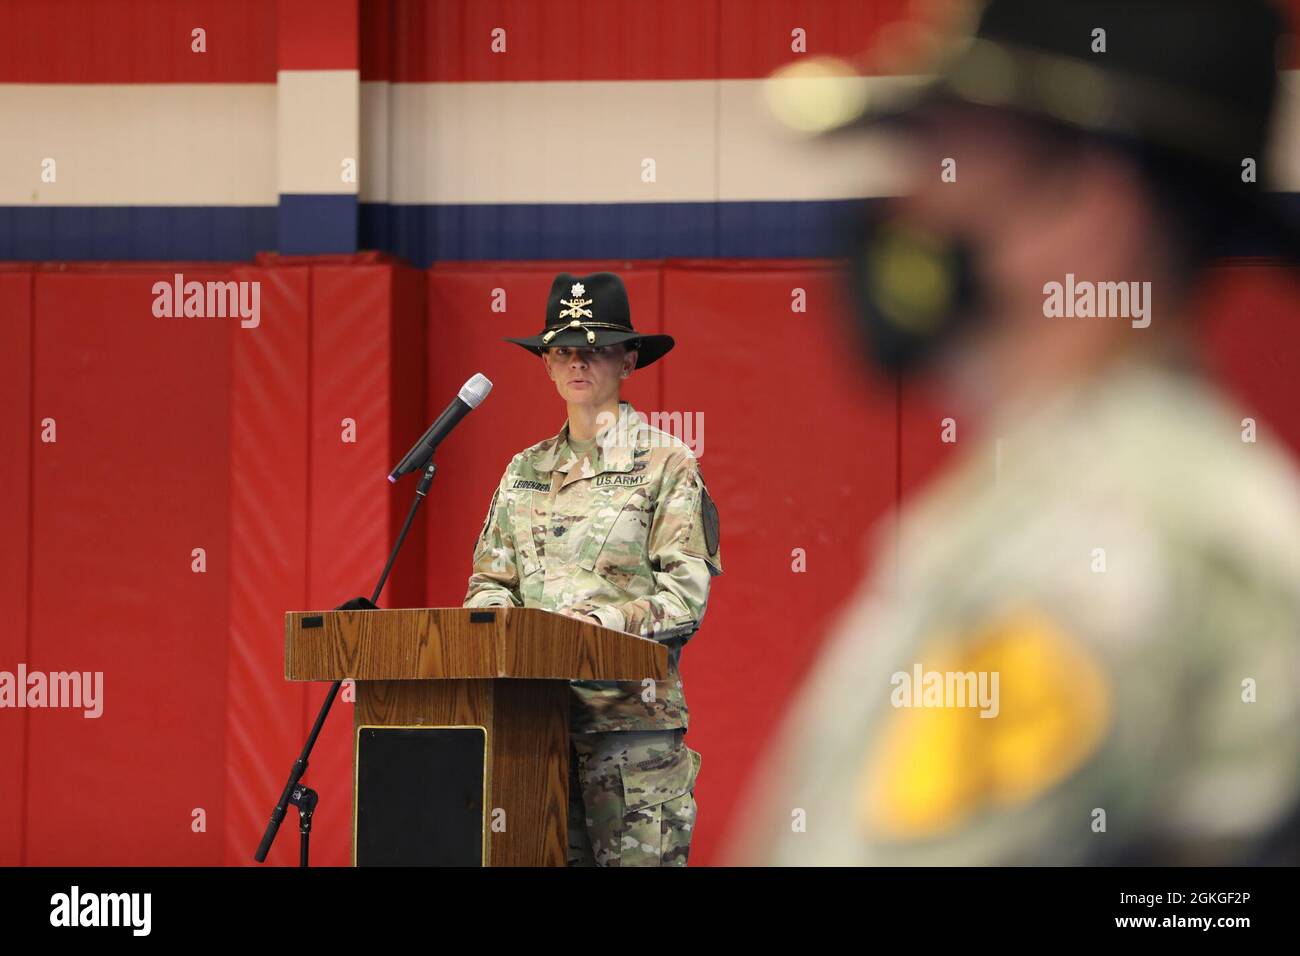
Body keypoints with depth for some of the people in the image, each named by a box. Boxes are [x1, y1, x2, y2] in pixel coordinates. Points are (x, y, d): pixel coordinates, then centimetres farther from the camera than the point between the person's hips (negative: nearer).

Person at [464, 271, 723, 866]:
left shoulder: (666, 464, 3)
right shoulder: (524, 472, 19)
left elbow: (686, 592, -5)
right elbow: (491, 581, 16)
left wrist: (607, 620, -21)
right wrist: (494, 616, -7)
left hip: (631, 711, -5)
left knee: (638, 858, -9)